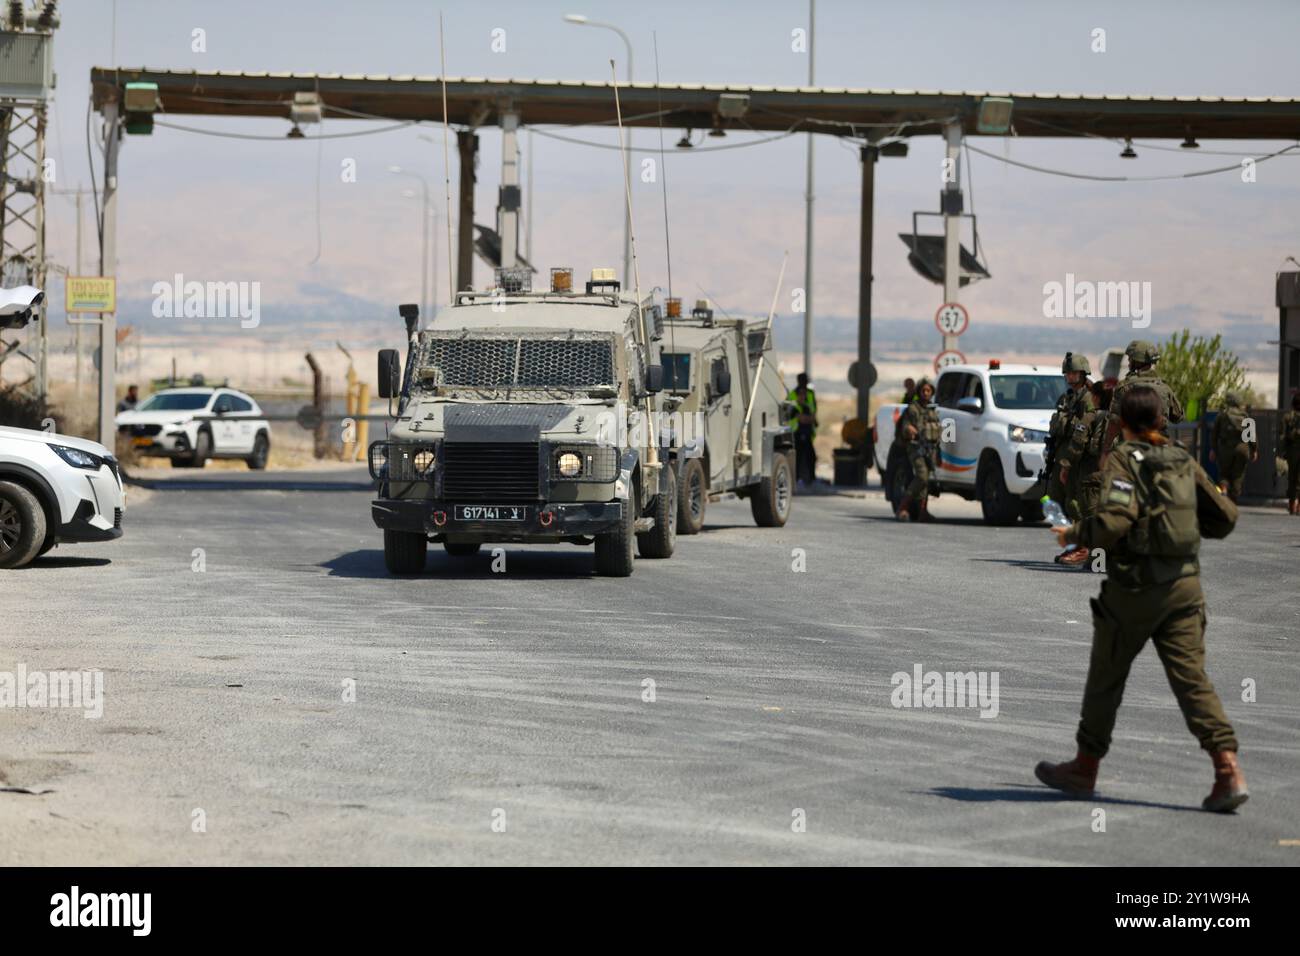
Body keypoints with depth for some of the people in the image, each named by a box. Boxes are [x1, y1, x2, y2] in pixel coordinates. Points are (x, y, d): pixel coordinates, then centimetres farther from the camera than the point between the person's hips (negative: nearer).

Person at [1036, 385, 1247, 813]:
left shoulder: (1123, 460, -9)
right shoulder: (1183, 461, 9)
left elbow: (1114, 520, -22)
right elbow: (1225, 516, 11)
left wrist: (1073, 535, -6)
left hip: (1134, 585, -5)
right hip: (1184, 583, 5)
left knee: (1106, 678, 11)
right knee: (1191, 677, 0)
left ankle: (1085, 768, 23)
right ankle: (1229, 772, -14)